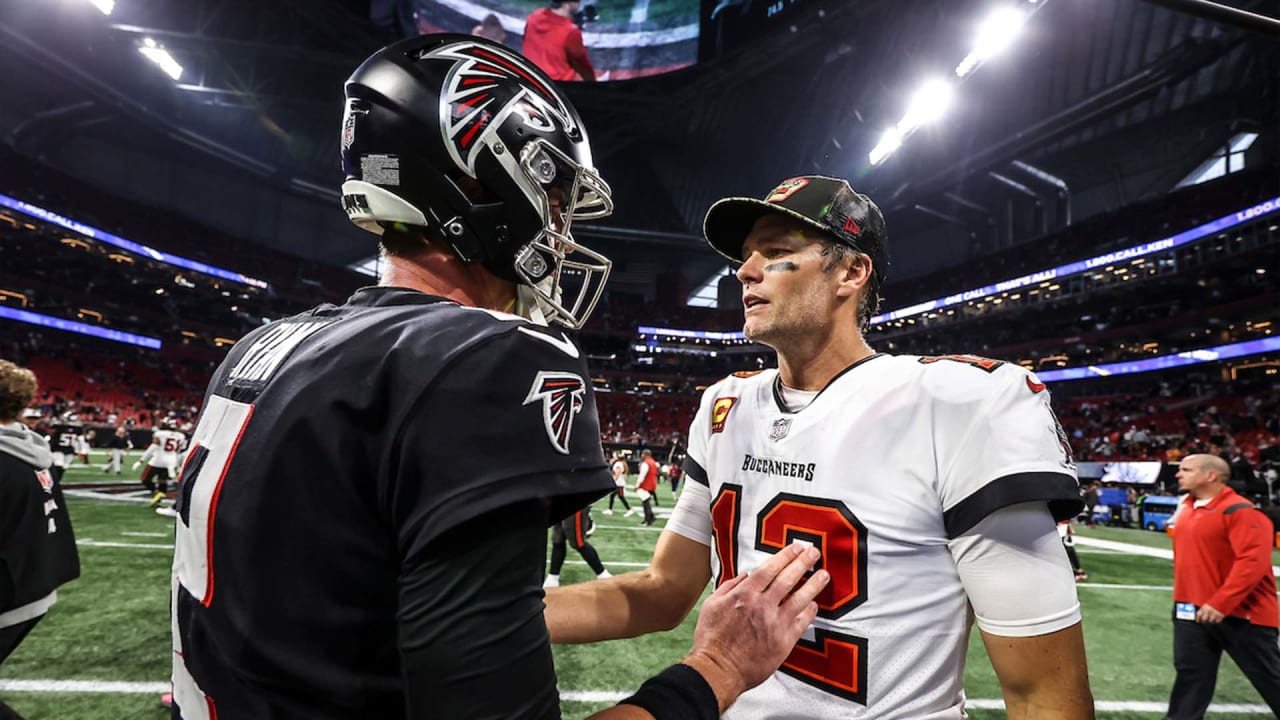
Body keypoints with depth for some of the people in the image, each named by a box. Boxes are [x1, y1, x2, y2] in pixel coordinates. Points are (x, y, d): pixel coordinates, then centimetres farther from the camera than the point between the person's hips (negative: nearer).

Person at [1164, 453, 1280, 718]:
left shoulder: (1239, 511, -17)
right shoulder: (1187, 508, 9)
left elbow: (1253, 562, -25)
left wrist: (1220, 603, -28)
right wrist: (1184, 597, 18)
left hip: (1239, 612, -7)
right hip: (1192, 609, 7)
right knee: (1190, 674, 11)